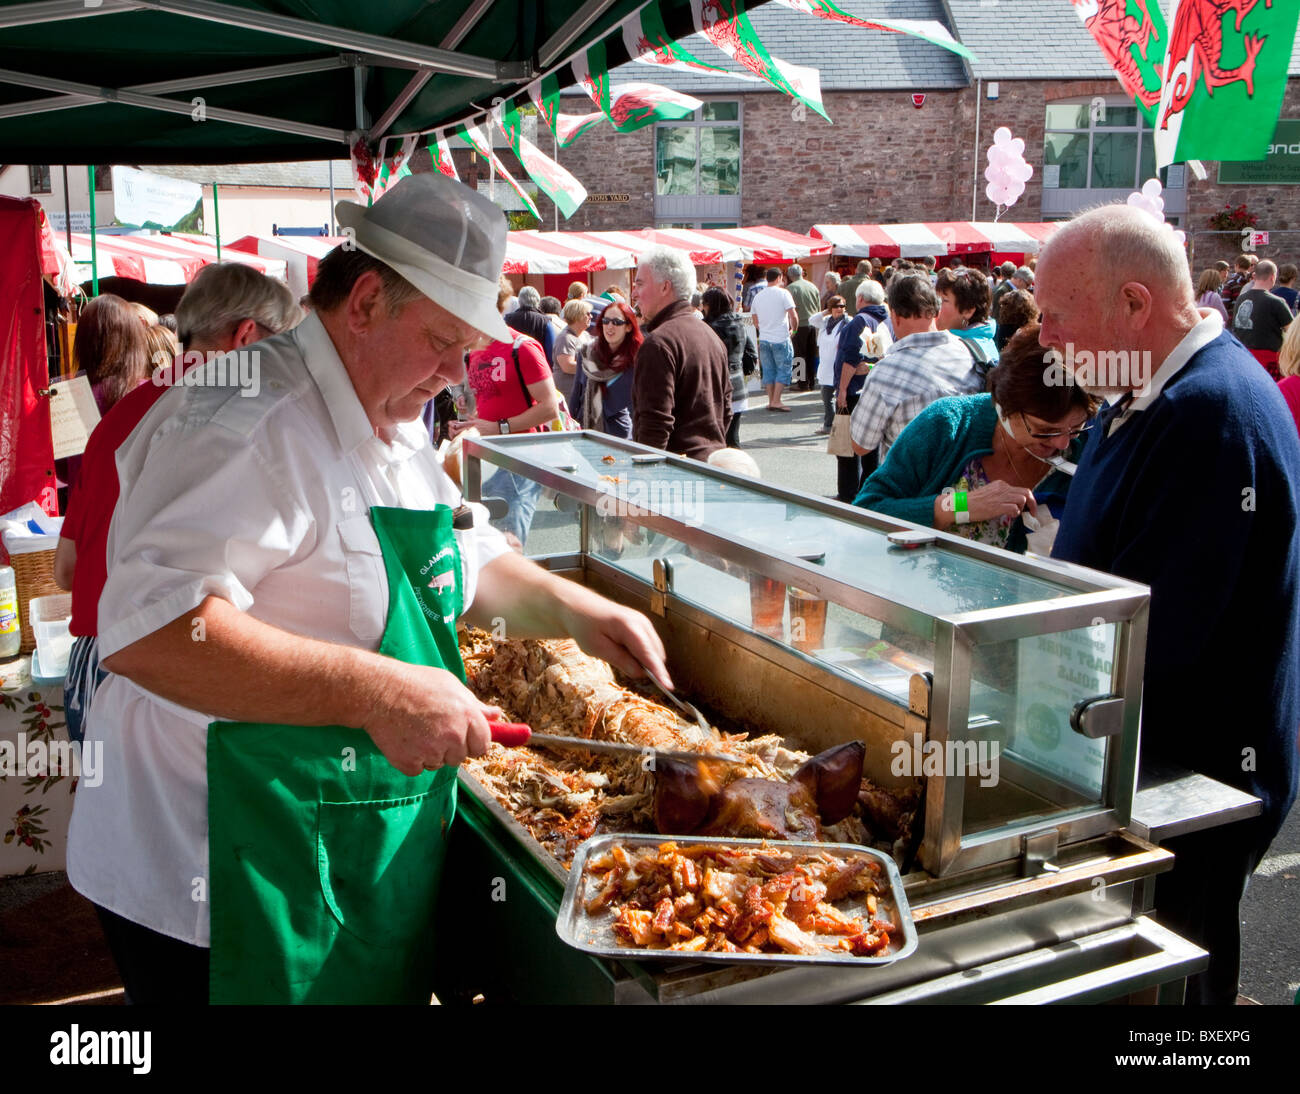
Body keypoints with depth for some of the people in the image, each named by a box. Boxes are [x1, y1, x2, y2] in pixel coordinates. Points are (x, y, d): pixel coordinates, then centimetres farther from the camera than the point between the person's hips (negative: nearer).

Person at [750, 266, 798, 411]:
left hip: (764, 339, 5)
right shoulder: (783, 293, -7)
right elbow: (793, 316, -12)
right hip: (781, 339, -5)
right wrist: (792, 329, 6)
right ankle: (776, 401, -3)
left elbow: (755, 320, 17)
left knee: (768, 370, 11)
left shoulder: (758, 296, 9)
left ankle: (771, 401, 13)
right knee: (784, 369, 3)